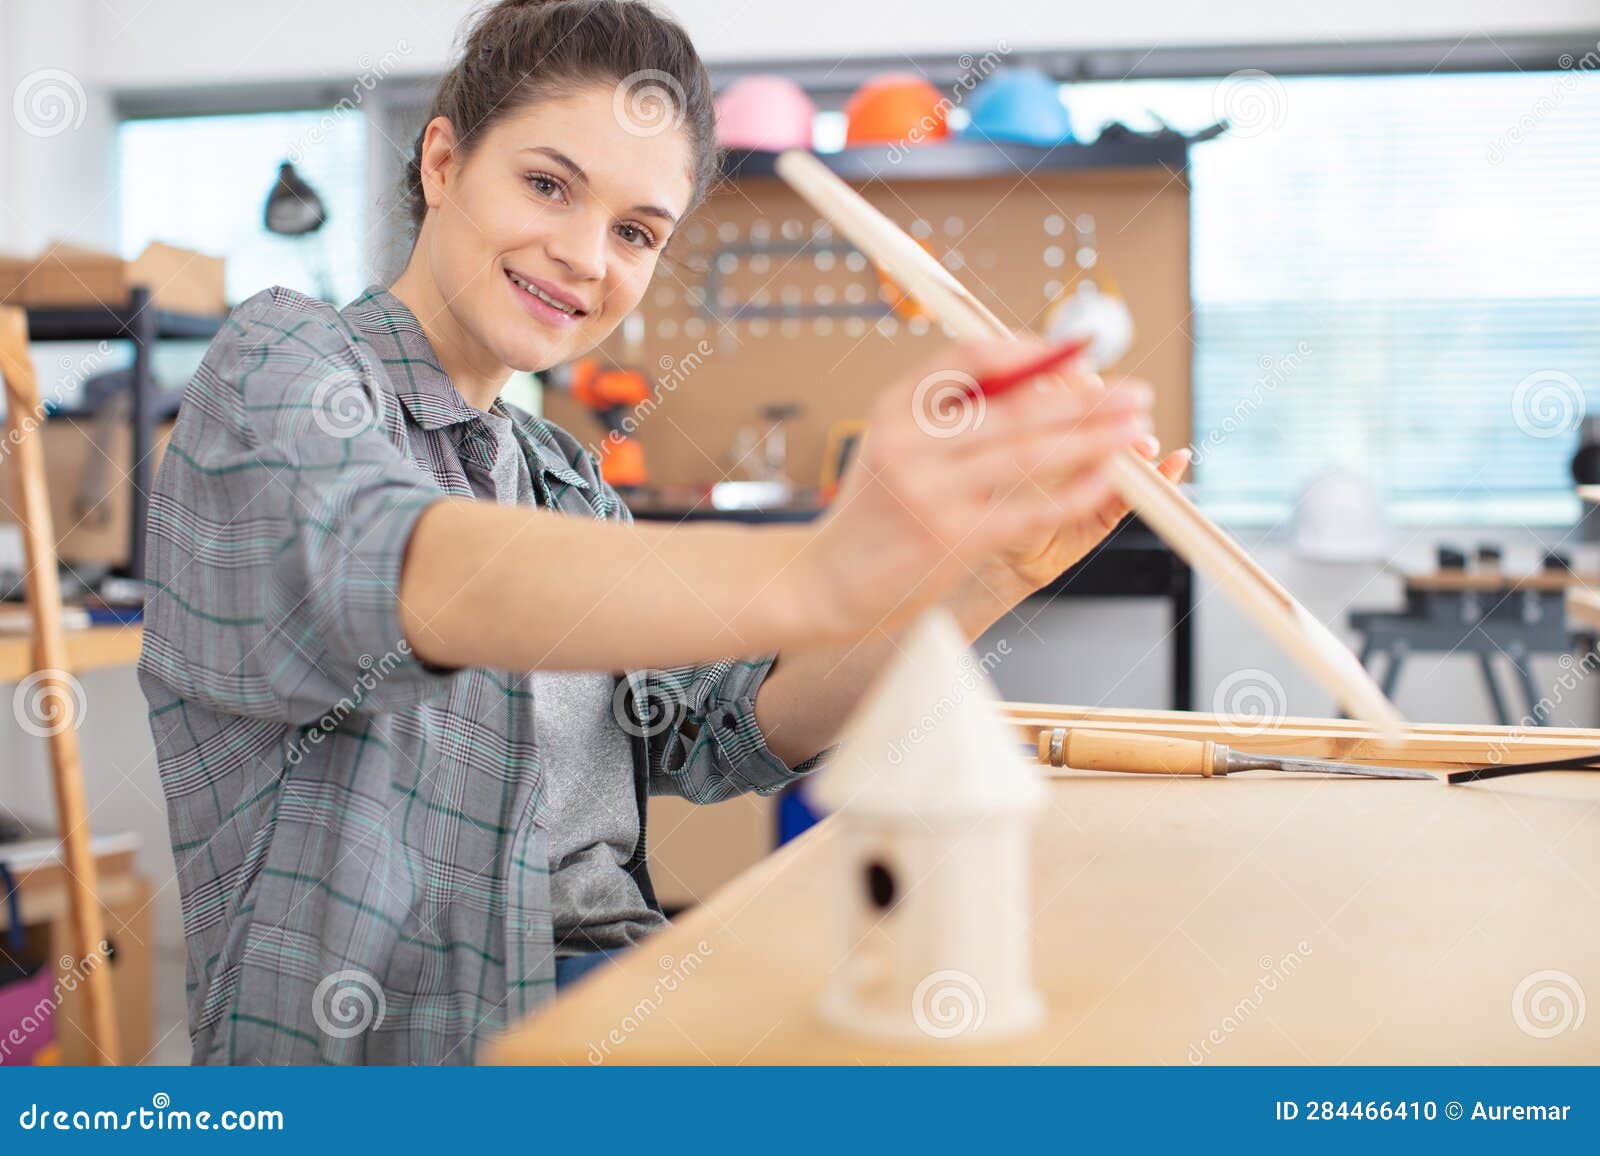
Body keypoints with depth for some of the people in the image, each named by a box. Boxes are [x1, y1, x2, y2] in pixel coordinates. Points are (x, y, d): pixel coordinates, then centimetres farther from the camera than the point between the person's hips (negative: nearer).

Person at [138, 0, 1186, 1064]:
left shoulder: (566, 478, 17)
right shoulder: (281, 365, -5)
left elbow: (725, 733, 5)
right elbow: (377, 568, -28)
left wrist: (996, 570, -9)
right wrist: (810, 578, -46)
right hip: (373, 1035, -6)